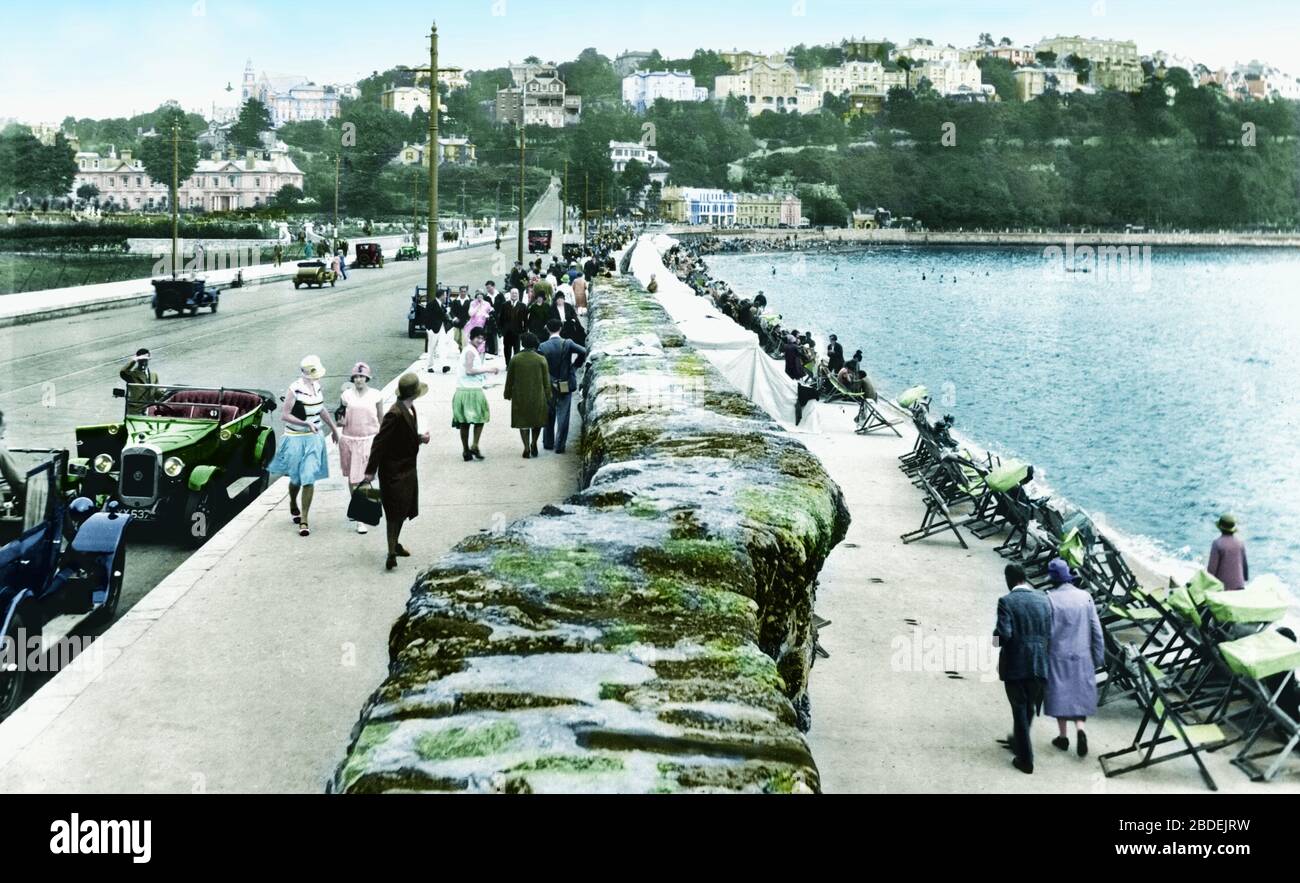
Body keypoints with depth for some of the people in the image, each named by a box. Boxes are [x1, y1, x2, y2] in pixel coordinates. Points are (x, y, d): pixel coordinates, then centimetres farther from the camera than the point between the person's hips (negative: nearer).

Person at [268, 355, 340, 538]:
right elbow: (284, 415, -18)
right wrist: (305, 423, -29)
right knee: (296, 478, 11)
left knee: (309, 480, -1)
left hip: (314, 439, 4)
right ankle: (293, 505, 43)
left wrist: (333, 428, 25)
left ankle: (303, 521, 4)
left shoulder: (316, 385, 1)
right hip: (296, 439, -4)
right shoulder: (295, 389, -19)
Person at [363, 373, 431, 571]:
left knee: (403, 510, 18)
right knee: (395, 511, -7)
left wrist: (420, 438, -2)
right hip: (394, 471, -9)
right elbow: (379, 442, -22)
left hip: (407, 468, 9)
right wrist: (371, 471, -20)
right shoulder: (395, 414, -24)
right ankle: (392, 552, -5)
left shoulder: (409, 409, 6)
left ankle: (395, 544, 32)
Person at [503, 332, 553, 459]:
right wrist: (548, 395, 9)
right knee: (537, 420, 17)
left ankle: (527, 447, 4)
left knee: (523, 422, 9)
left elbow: (509, 379, 2)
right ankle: (534, 444, 13)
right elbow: (546, 381, -2)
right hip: (537, 396, 0)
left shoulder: (515, 360, -5)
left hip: (520, 397, 0)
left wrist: (508, 394, 15)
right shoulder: (541, 360, -7)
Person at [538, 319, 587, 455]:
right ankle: (559, 445, 4)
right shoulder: (567, 344, -11)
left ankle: (548, 443, 24)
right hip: (566, 385, -1)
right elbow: (583, 352, -21)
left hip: (549, 386, 1)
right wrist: (575, 366, -7)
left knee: (549, 415, 17)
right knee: (563, 415, 5)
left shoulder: (543, 347, -10)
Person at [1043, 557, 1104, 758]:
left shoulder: (1050, 599, -14)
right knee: (1080, 694, 13)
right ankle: (1080, 728, -8)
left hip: (1058, 656, -3)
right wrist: (1098, 656, 9)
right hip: (1082, 656, 3)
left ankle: (1063, 737, 19)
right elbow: (1096, 630, 0)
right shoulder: (1085, 597, -3)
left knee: (1060, 694, 11)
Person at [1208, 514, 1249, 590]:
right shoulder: (1240, 542, 2)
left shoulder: (1217, 544, -14)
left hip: (1223, 585, -5)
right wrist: (1246, 578, 24)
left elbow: (1212, 567, -12)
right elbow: (1244, 564, 10)